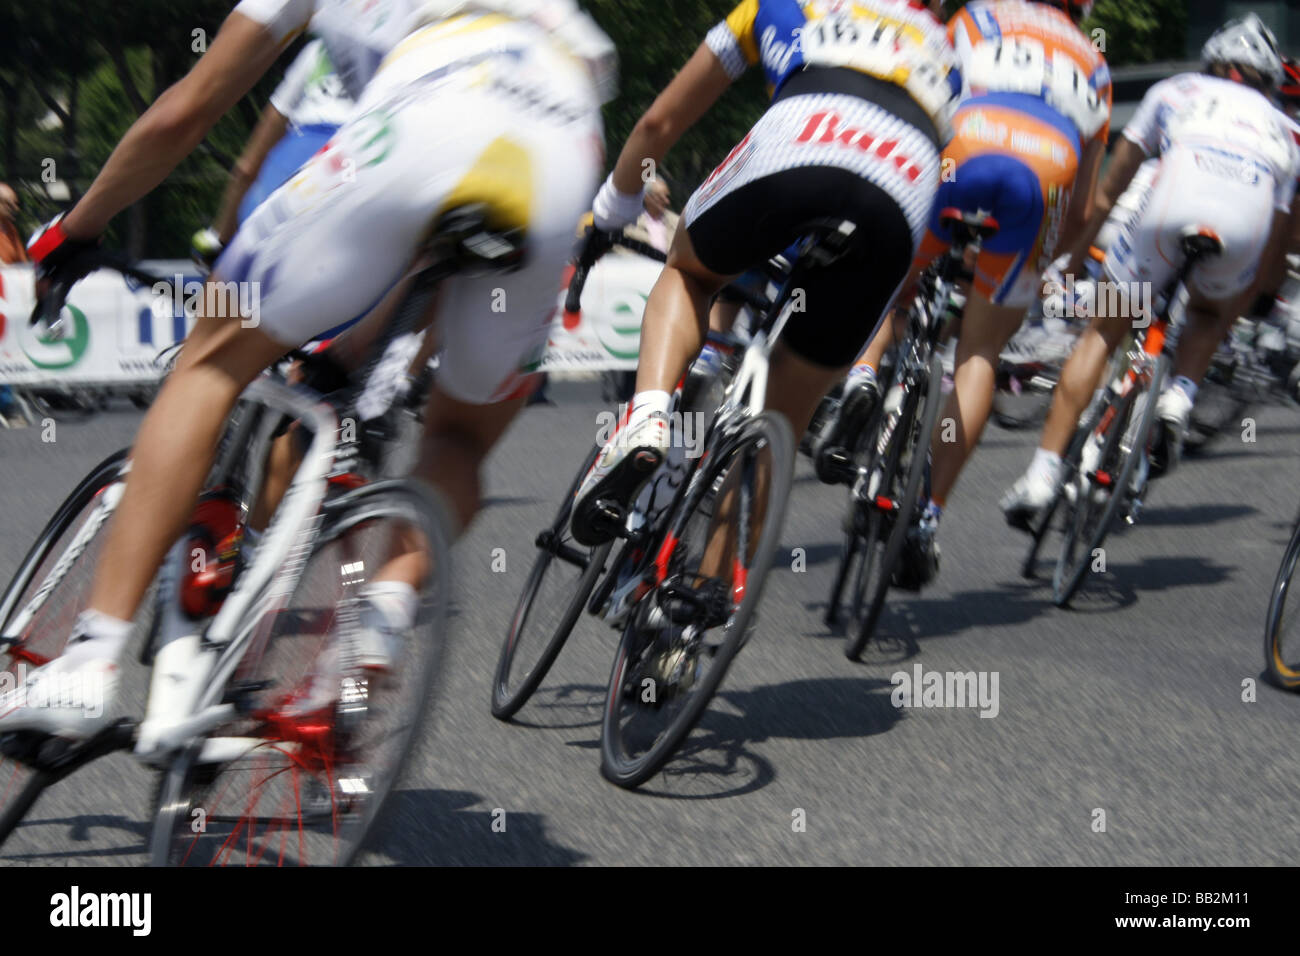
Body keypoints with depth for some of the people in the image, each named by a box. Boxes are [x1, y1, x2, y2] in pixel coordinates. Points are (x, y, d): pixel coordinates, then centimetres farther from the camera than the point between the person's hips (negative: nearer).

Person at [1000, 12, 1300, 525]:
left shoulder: (1174, 90, 34)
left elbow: (1110, 188, 34)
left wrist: (1075, 253, 44)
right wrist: (1238, 308, 45)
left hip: (1173, 205, -2)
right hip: (1246, 227, 2)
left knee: (1101, 335, 11)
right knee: (1209, 313, 34)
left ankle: (1044, 471, 2)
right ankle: (1178, 398, 6)